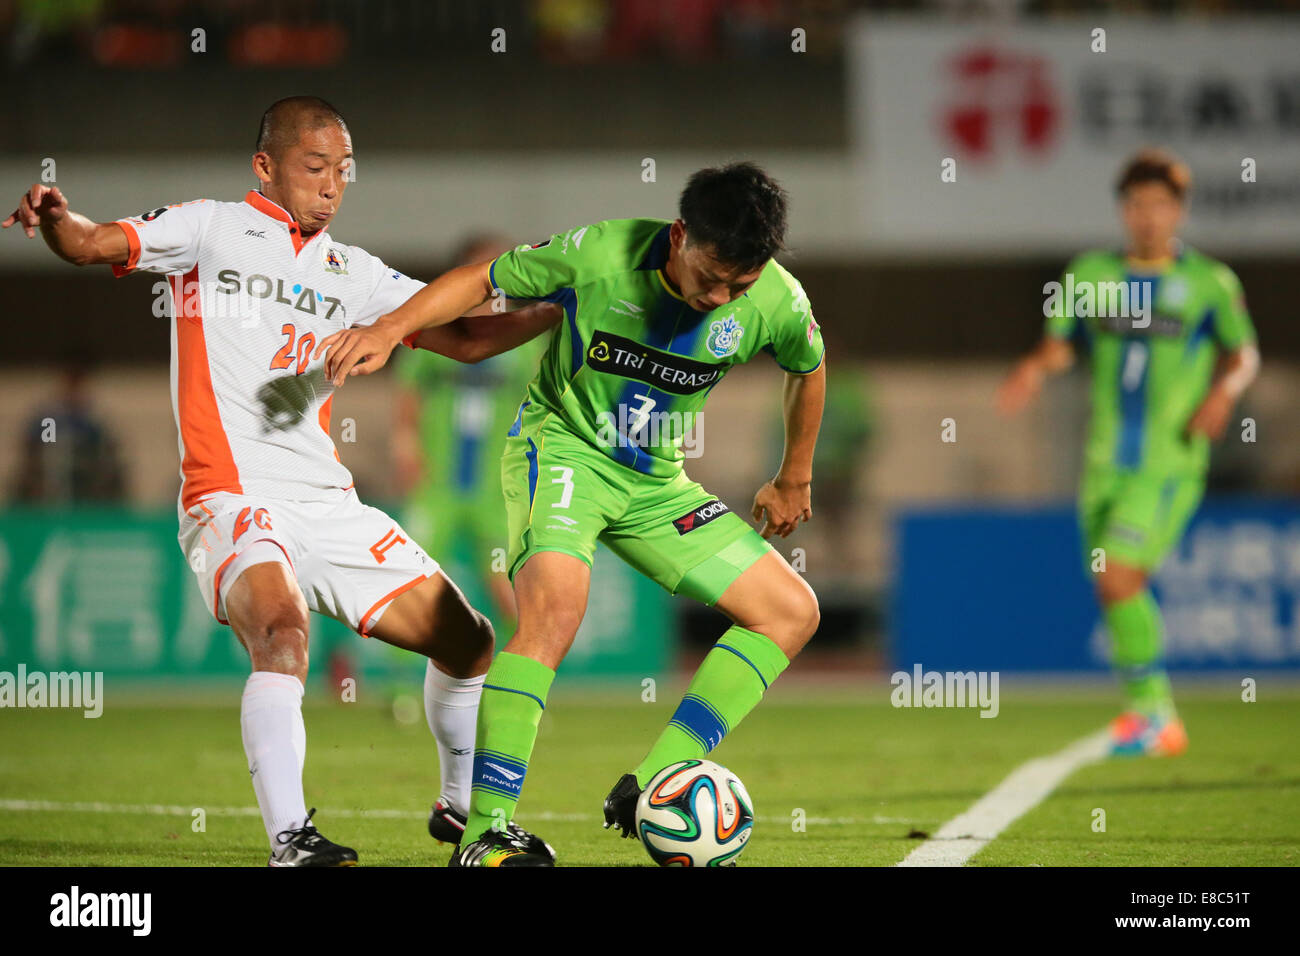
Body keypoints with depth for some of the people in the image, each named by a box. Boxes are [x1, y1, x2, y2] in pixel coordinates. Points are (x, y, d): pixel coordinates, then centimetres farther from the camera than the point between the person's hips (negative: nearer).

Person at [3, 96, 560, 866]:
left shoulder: (351, 273, 15)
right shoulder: (212, 230, 2)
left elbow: (466, 338, 15)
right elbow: (94, 244, -11)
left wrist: (560, 308, 0)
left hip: (328, 505, 6)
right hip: (233, 502, -6)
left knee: (467, 642, 9)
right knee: (284, 631, -34)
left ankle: (464, 808, 32)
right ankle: (291, 842, -34)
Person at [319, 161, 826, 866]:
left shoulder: (777, 302, -12)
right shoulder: (599, 254, -22)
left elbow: (807, 368, 11)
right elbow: (483, 280, -7)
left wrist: (794, 481, 21)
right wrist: (390, 329, -20)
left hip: (654, 482, 6)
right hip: (559, 446, -6)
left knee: (792, 612, -3)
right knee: (555, 605, -33)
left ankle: (651, 788, -6)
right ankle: (484, 833, -31)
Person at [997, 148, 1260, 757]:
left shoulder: (1210, 282, 1)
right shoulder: (1091, 274, 9)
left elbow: (1243, 353, 10)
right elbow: (1059, 346, 13)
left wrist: (1225, 389, -10)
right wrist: (1034, 369, -9)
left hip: (1170, 462, -5)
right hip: (1106, 459, 5)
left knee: (1118, 575, -19)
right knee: (1118, 592, 7)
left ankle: (1149, 705, -5)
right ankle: (1162, 724, 21)